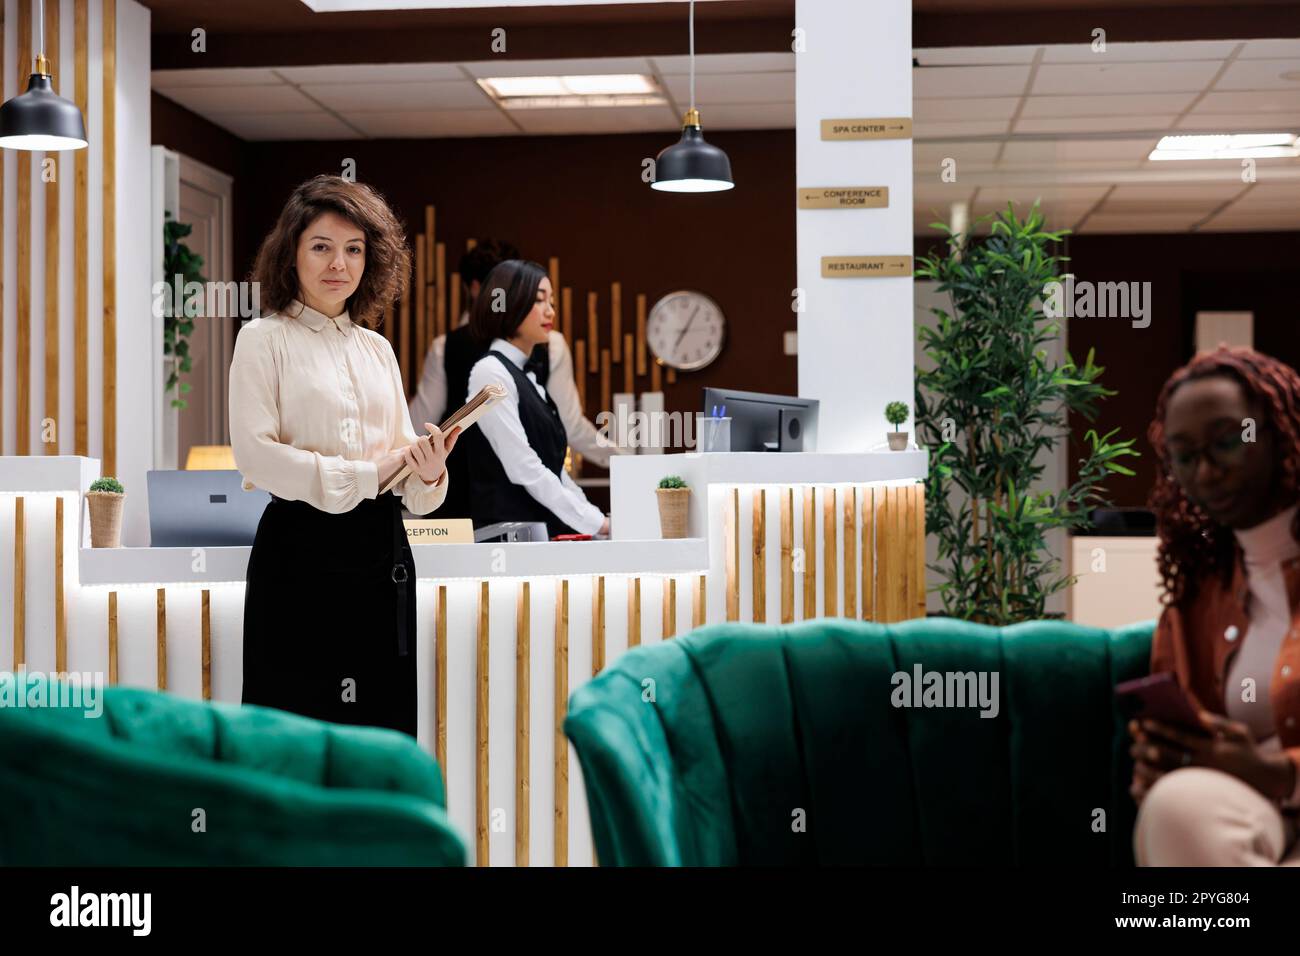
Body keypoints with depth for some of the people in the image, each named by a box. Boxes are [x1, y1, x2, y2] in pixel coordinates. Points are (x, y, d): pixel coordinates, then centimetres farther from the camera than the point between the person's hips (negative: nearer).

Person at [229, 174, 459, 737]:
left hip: (382, 548, 5)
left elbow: (400, 456, 15)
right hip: (302, 548, -5)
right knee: (298, 717, 0)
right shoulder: (265, 338, -1)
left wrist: (427, 473, -9)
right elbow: (254, 453, -12)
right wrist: (365, 475, -14)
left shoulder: (377, 348, 15)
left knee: (384, 716, 7)